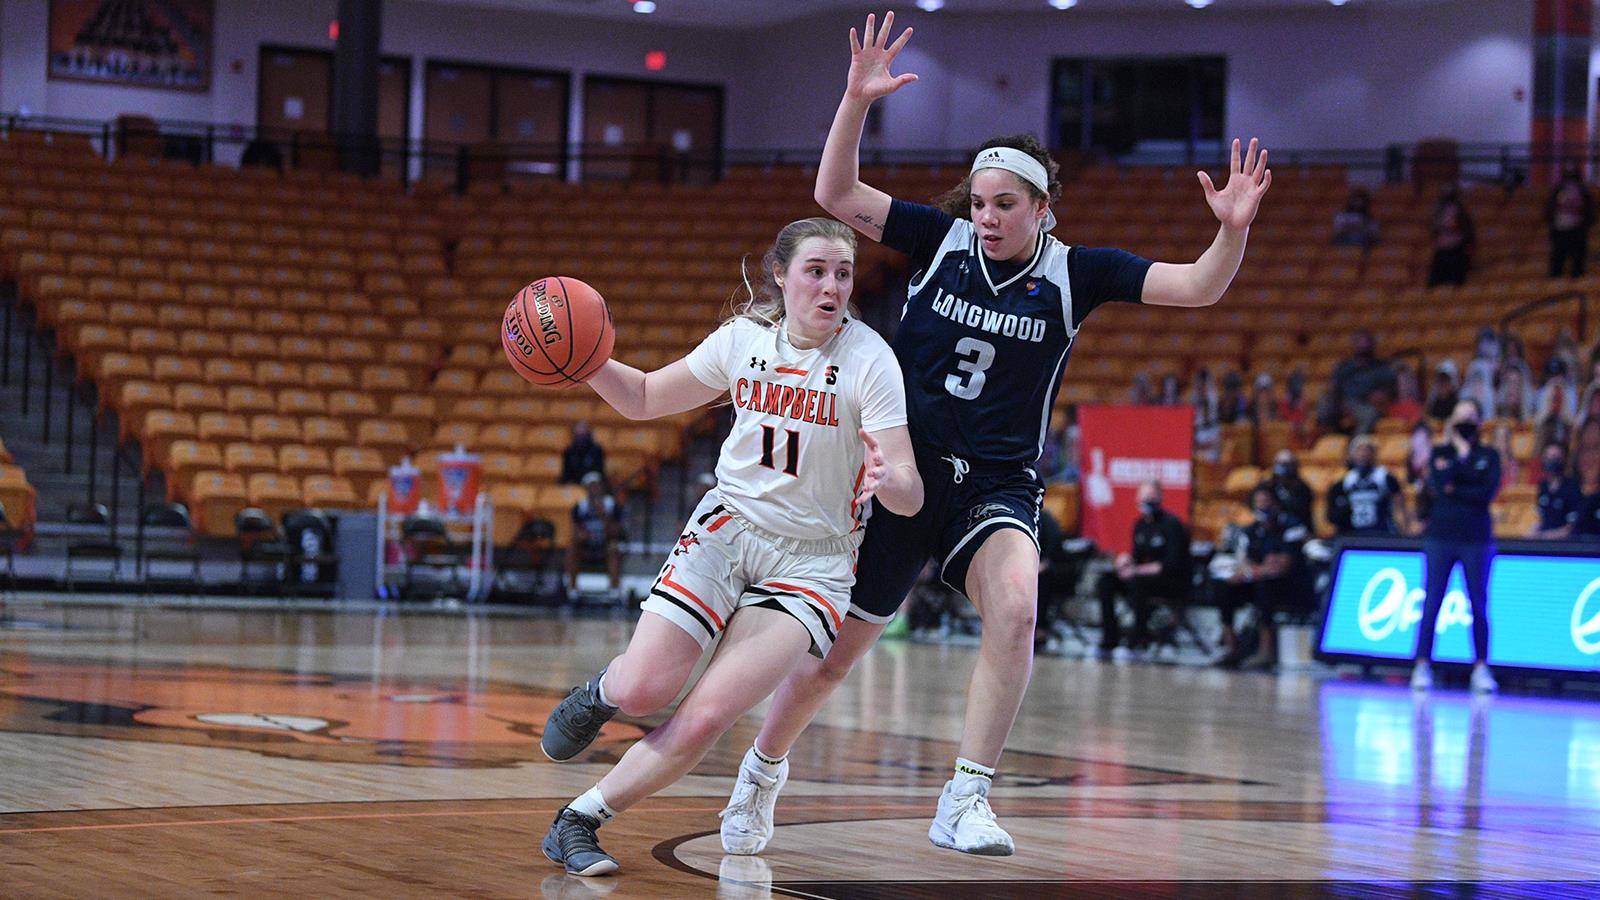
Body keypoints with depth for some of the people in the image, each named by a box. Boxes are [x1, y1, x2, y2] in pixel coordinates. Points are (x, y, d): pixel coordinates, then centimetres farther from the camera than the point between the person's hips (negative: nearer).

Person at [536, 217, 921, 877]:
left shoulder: (869, 359, -14)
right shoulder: (744, 338, -3)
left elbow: (910, 497, -20)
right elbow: (643, 399, 11)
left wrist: (887, 481, -44)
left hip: (812, 561, -2)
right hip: (727, 526, 2)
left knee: (708, 714, -18)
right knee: (643, 690, -12)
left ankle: (579, 822, -1)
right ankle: (600, 693, 25)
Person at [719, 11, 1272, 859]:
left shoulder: (1074, 273, -3)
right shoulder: (942, 239, -2)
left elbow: (1196, 288, -9)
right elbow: (835, 194, -7)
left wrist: (1232, 232, -29)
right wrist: (857, 98, -19)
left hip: (995, 484, 0)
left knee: (1015, 605, -31)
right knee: (830, 653, 7)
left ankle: (963, 802, -26)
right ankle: (760, 775, 35)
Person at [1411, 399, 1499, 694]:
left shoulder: (1489, 456, 7)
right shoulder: (1440, 453, 8)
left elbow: (1488, 492, -6)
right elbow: (1438, 485, -10)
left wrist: (1454, 490, -8)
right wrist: (1461, 453, -6)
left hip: (1476, 539, 0)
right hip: (1440, 537, 0)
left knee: (1479, 605, 1)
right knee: (1432, 603, -2)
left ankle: (1481, 668, 6)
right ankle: (1422, 666, 1)